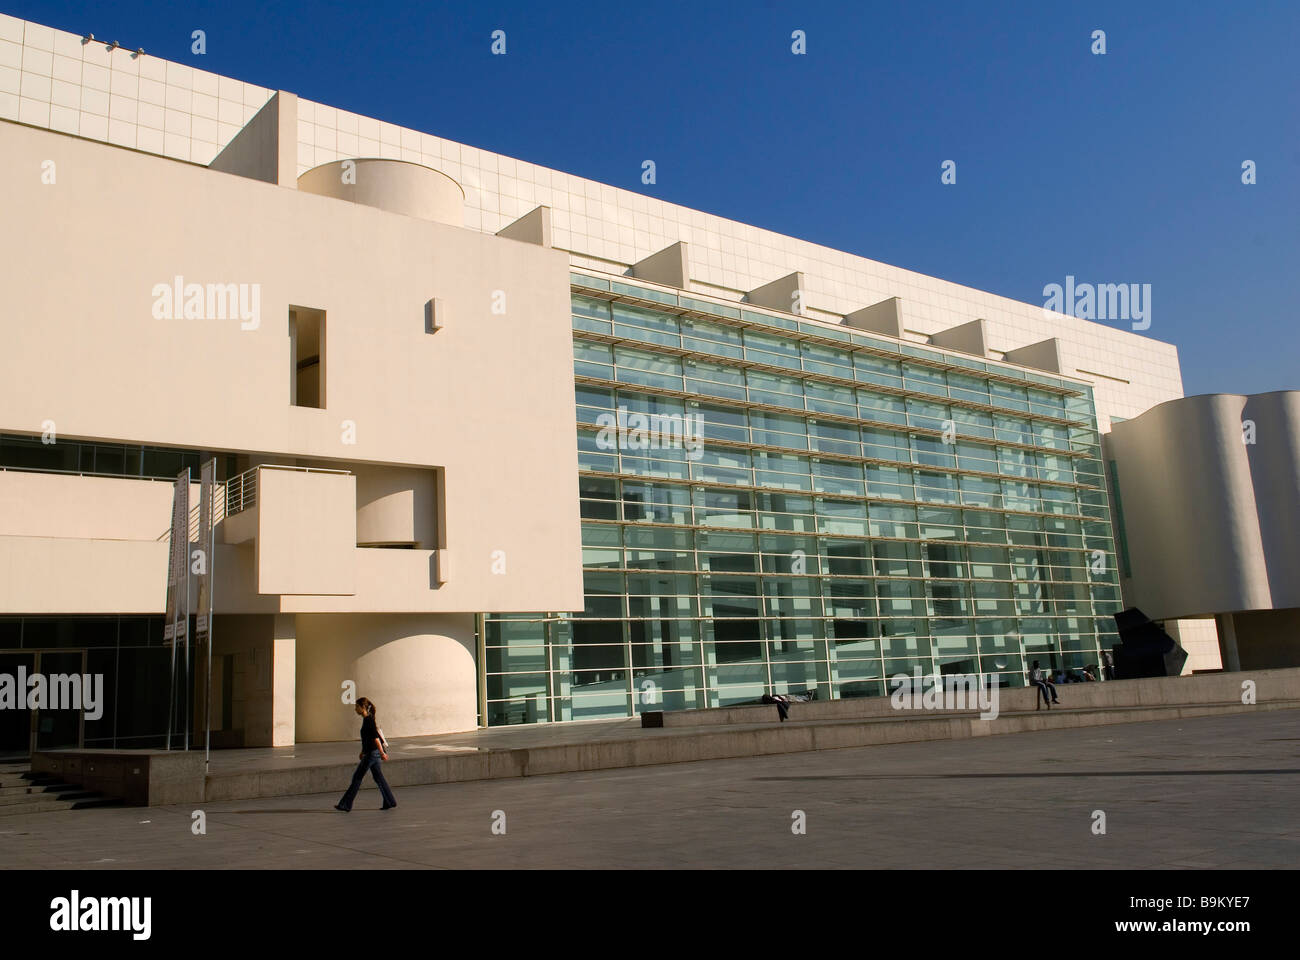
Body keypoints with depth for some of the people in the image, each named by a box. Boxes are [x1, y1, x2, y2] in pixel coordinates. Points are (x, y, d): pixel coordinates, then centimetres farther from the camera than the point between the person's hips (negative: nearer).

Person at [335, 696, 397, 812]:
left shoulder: (369, 720, -17)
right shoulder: (366, 719, 12)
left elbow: (375, 737, -21)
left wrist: (382, 753, -23)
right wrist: (363, 751, 27)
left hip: (372, 753, -10)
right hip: (370, 752, 10)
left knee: (357, 777, -2)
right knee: (378, 777, 12)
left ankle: (346, 805, 4)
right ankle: (390, 802, 14)